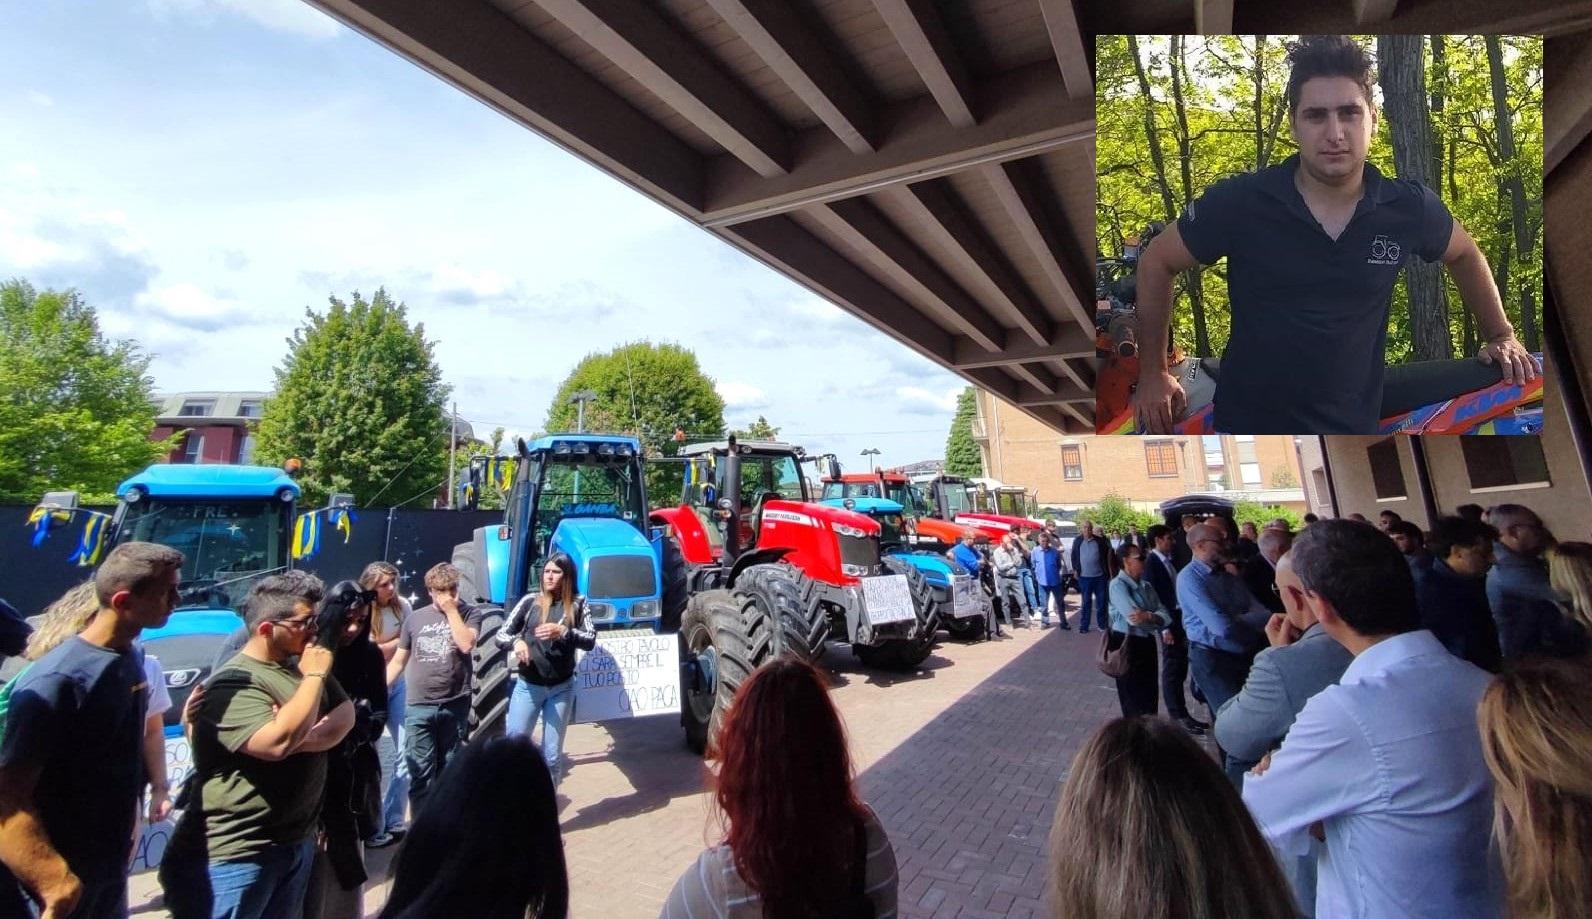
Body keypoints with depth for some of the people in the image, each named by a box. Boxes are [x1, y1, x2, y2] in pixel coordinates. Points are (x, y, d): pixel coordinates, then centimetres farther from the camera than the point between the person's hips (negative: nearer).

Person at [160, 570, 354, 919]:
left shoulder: (303, 664, 5)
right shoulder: (232, 685, -19)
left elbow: (345, 716, 1)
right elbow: (279, 743, -32)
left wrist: (304, 737, -18)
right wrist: (314, 677, -22)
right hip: (235, 852, -7)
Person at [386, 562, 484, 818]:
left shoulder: (470, 614, 1)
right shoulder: (415, 618, 6)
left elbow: (466, 644, -16)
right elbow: (398, 661, 12)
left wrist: (451, 610, -11)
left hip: (455, 705, 0)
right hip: (419, 707, 1)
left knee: (448, 772, 13)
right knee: (421, 773, 0)